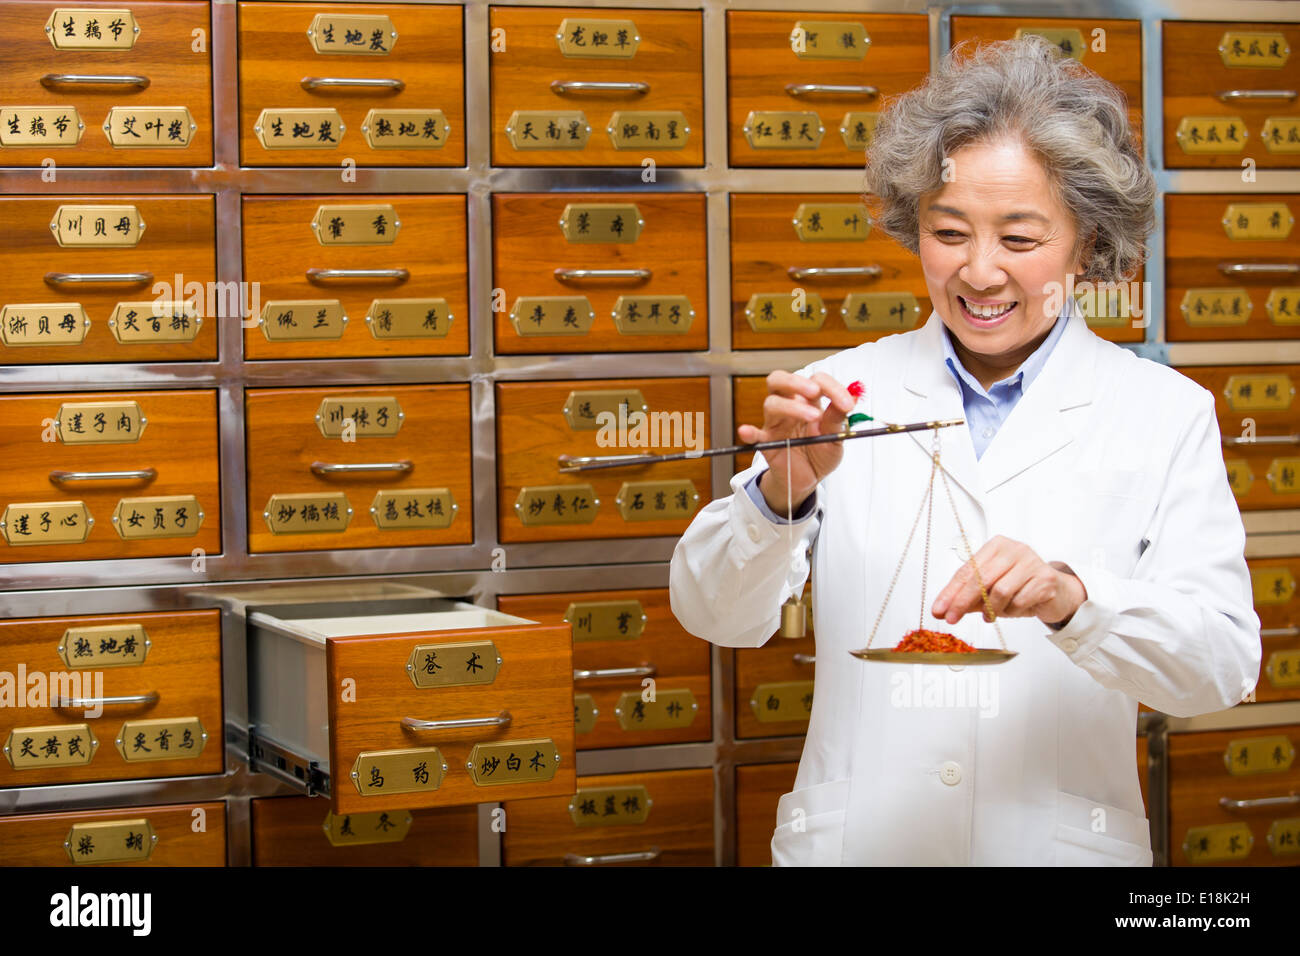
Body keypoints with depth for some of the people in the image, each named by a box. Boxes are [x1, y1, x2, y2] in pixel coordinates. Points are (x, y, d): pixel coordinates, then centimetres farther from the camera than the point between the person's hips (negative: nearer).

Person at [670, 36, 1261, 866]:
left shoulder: (1168, 415, -4)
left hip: (1058, 841, -1)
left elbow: (1224, 667, -11)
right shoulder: (853, 392, -2)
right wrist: (782, 491, -24)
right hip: (850, 840, 1)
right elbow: (715, 616, -6)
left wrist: (1069, 597, -28)